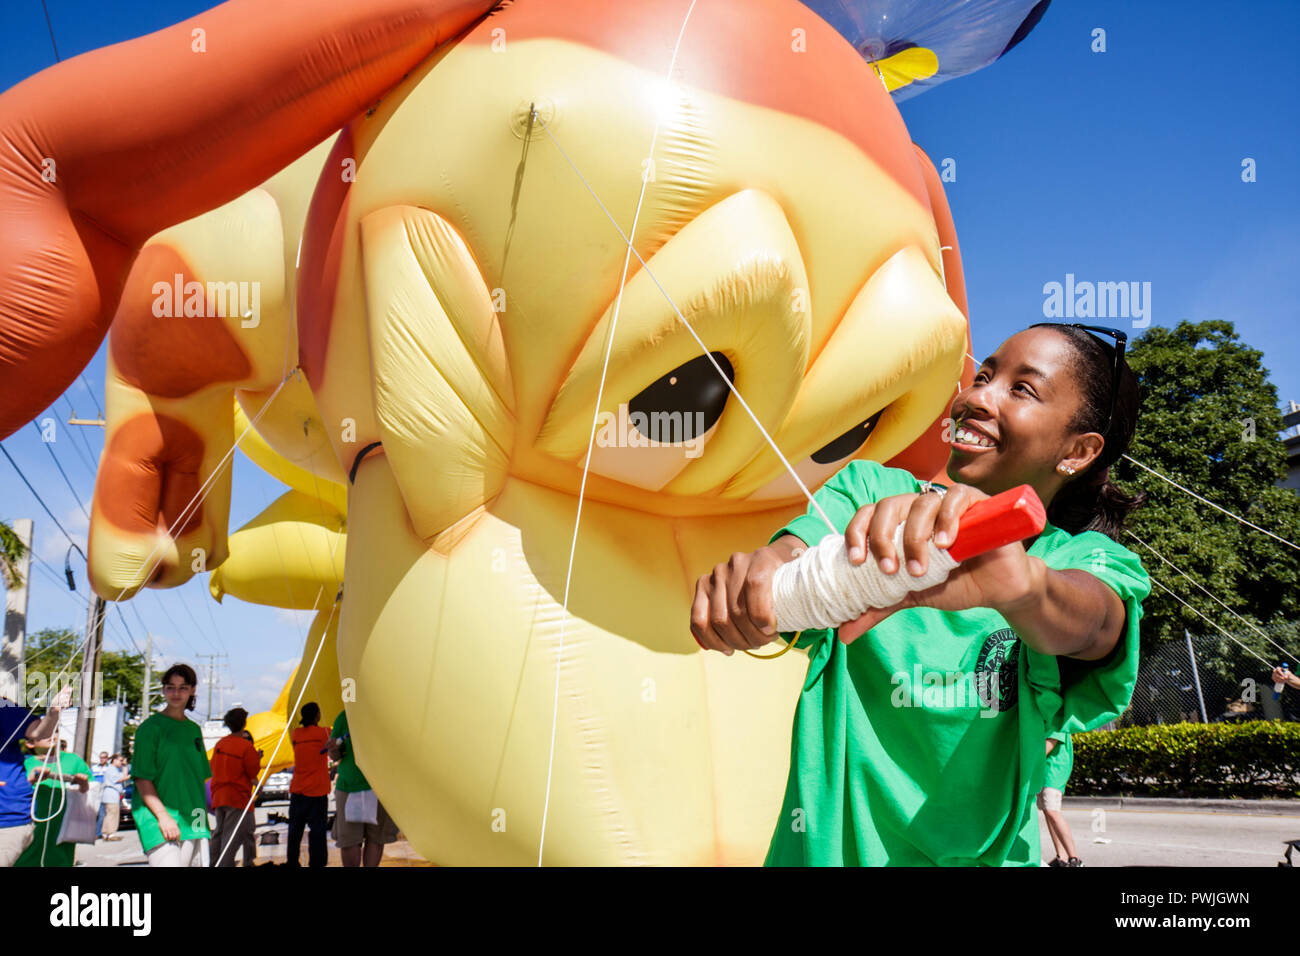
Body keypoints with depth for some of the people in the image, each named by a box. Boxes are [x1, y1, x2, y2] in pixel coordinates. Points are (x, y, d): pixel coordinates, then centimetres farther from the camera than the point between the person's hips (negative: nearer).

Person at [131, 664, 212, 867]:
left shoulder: (194, 729, 17)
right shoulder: (151, 727, -1)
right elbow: (142, 779, -7)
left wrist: (202, 817, 16)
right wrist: (163, 816, -17)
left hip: (193, 822, 6)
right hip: (159, 820, -6)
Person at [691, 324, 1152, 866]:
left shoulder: (1085, 558, -1)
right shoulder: (870, 491, 2)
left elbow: (1091, 622, -22)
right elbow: (800, 547, -15)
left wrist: (1021, 582, -43)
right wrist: (762, 569, -36)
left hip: (978, 856, -2)